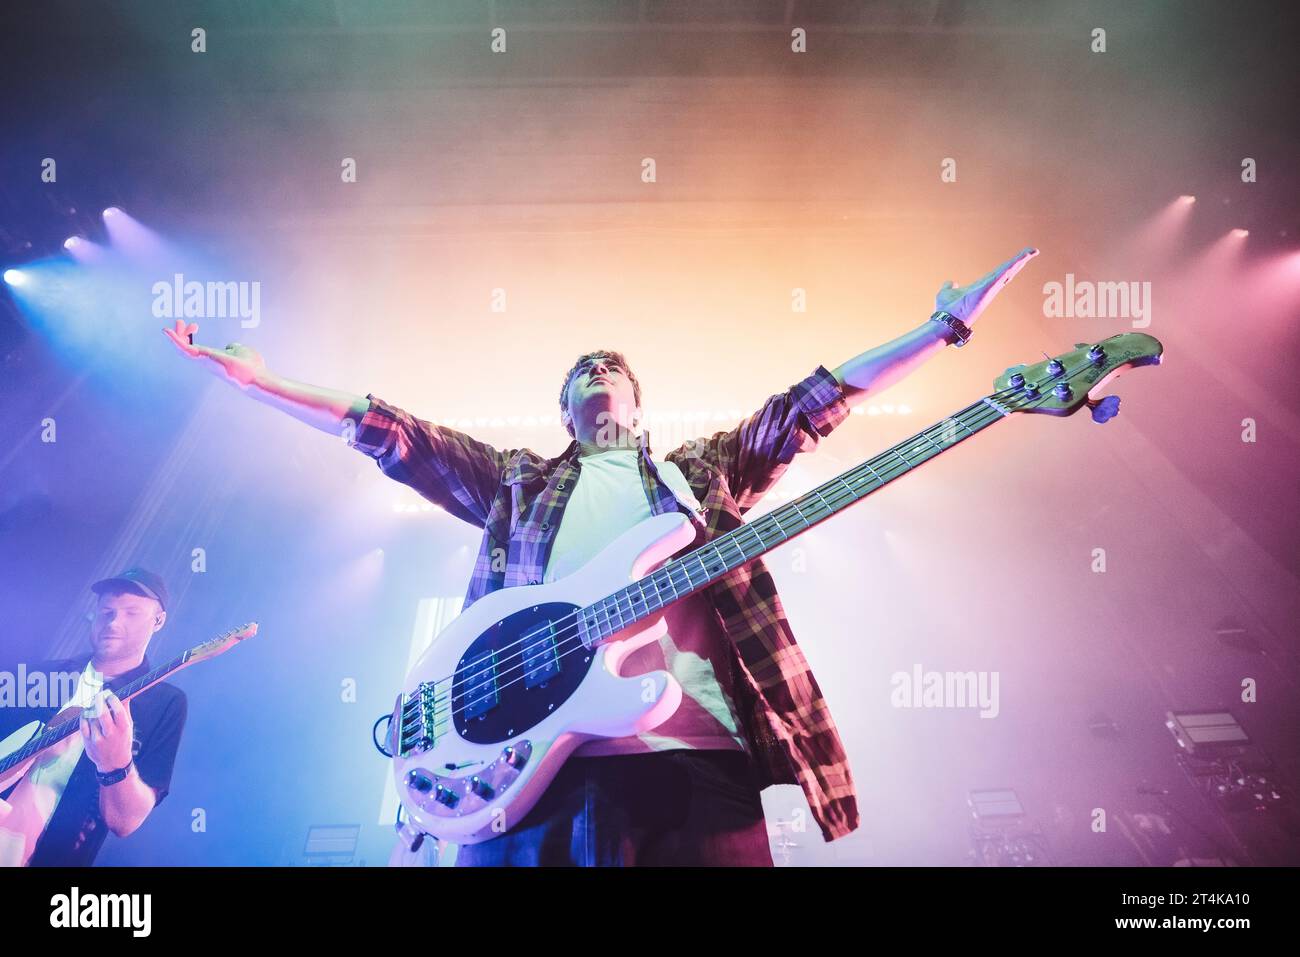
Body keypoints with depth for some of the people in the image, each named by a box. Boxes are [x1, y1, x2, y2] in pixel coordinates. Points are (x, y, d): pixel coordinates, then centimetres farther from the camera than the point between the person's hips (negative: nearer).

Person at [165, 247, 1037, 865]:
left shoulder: (706, 472, 22)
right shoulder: (518, 483, 24)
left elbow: (812, 405, 17)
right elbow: (391, 435, 21)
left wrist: (947, 325, 12)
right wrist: (249, 377, 18)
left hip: (691, 754, 0)